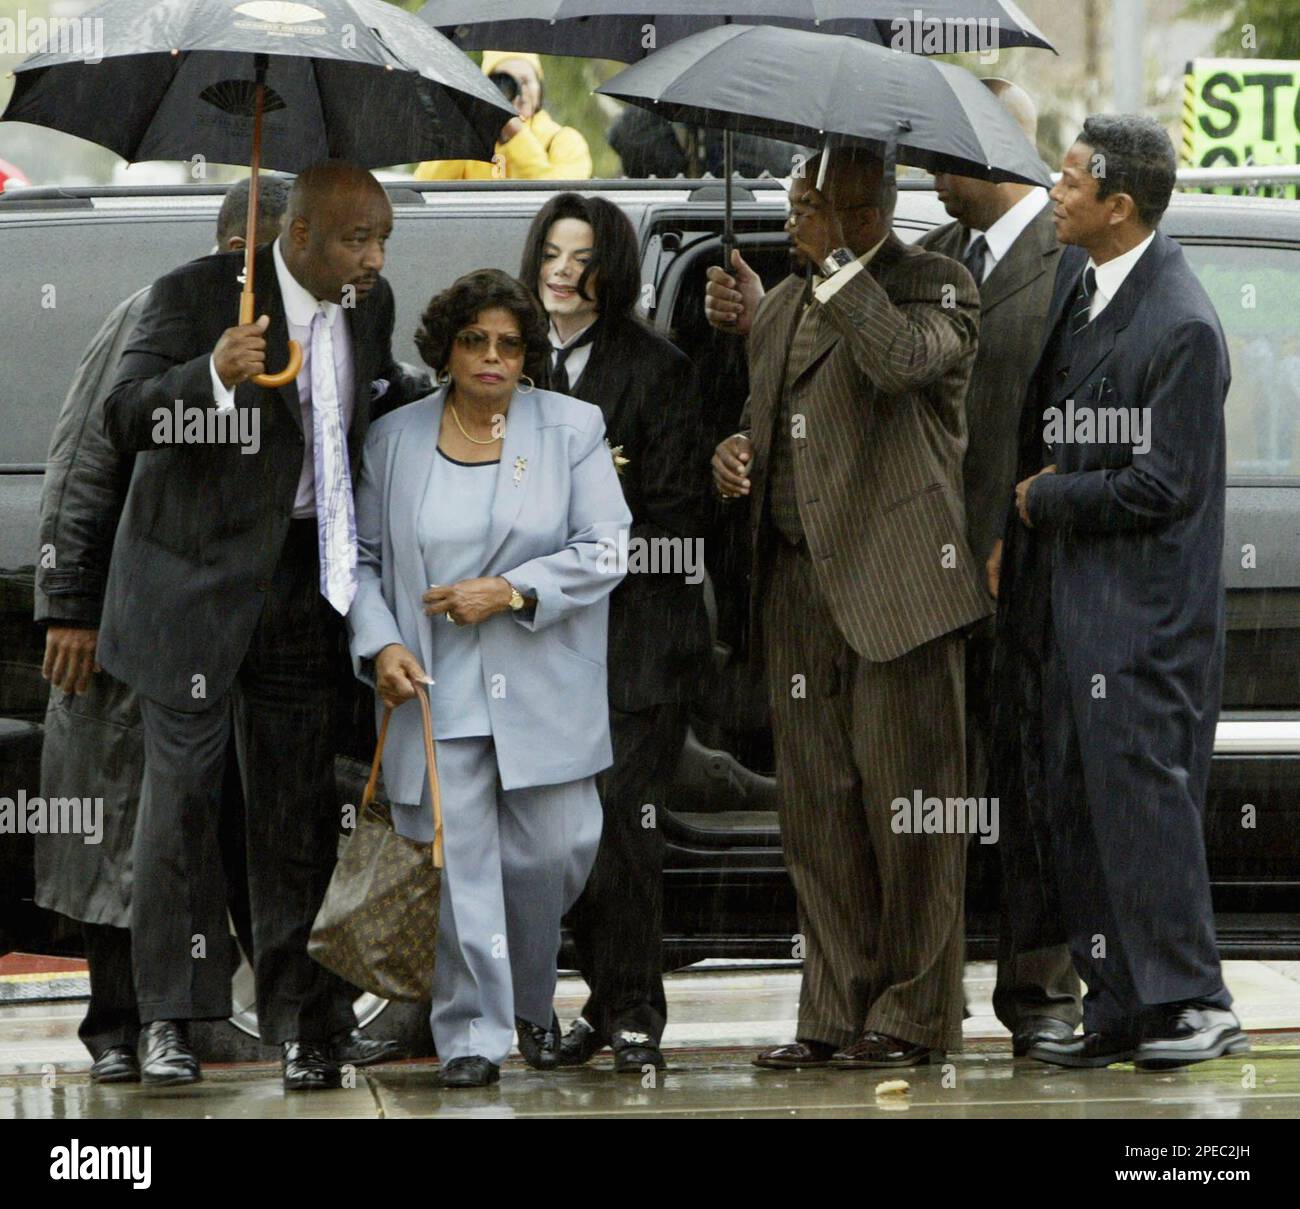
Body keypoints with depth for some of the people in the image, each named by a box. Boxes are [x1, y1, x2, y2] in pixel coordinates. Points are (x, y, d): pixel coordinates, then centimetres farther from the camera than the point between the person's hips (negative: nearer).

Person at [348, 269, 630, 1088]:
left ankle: (532, 1003, 25)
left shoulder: (572, 429, 3)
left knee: (554, 851, 0)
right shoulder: (395, 439, 7)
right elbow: (363, 557, 11)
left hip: (545, 693, 0)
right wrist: (380, 644, -5)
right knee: (462, 861, -6)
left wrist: (508, 592, -12)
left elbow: (603, 552, -2)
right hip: (440, 691, 0)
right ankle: (473, 1035, -2)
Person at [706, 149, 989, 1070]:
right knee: (816, 810, 6)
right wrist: (737, 453, 6)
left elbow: (901, 358, -24)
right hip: (799, 587, 7)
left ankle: (914, 1017, 2)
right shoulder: (780, 305, 20)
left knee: (906, 803, -5)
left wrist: (833, 260, -15)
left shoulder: (934, 286, -2)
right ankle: (834, 1015, 10)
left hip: (895, 579, -7)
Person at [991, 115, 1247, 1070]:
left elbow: (1162, 486, -16)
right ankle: (1119, 1007, 14)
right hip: (1060, 597, 9)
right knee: (1069, 803, 8)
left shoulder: (1182, 326, -15)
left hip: (1141, 613, -9)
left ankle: (1193, 1000, -5)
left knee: (1140, 792, -10)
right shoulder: (1073, 277, 10)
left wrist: (1044, 501, -6)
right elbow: (1040, 424, 22)